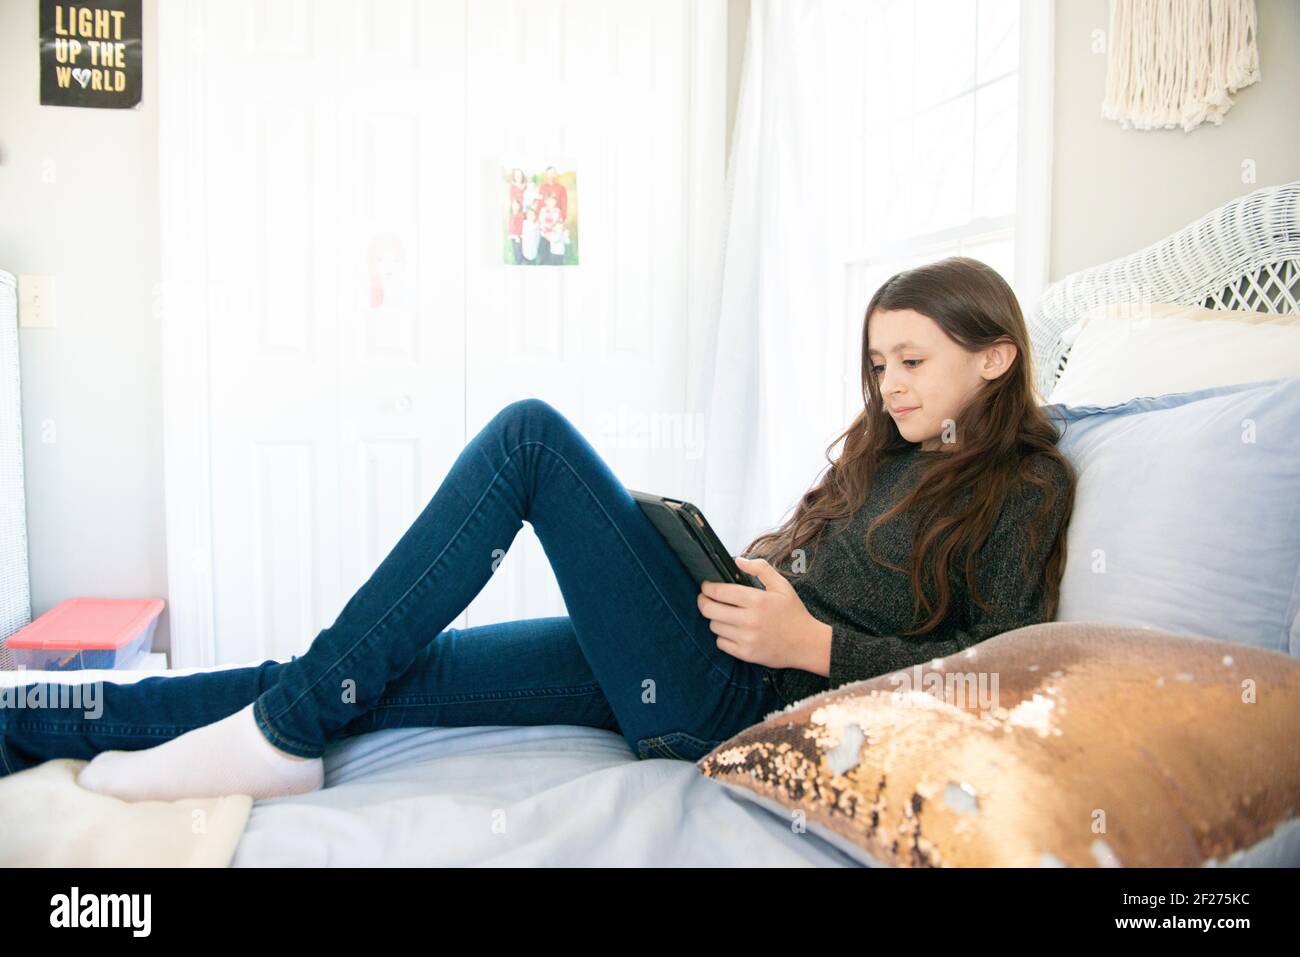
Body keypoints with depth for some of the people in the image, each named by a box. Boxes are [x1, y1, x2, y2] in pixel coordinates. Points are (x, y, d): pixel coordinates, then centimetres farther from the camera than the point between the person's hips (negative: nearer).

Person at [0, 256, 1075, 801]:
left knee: (531, 432, -17)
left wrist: (815, 642, -15)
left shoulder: (1026, 486, 0)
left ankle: (285, 729, -11)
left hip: (735, 696, -7)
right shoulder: (883, 451, 23)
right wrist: (741, 570, 5)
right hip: (690, 659, 7)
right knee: (378, 679, -2)